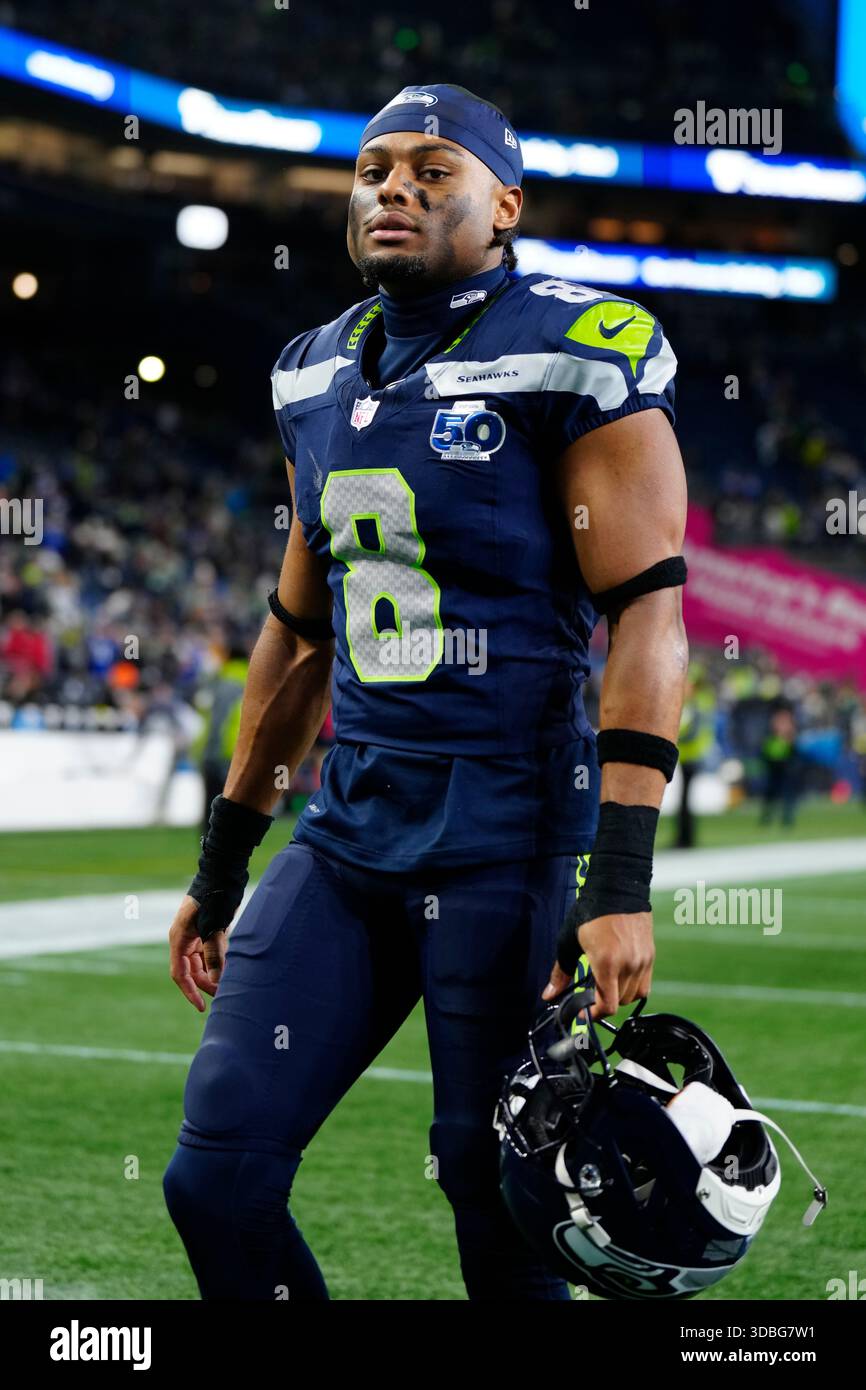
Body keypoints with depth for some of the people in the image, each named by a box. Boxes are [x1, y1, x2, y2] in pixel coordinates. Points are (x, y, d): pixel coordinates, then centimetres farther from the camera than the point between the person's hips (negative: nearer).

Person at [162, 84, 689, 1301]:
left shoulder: (572, 362, -8)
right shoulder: (321, 377, 14)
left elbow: (647, 615, -13)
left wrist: (622, 878, -21)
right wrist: (222, 866, 22)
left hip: (510, 839, -6)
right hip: (349, 835, 6)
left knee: (501, 1211, 0)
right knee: (217, 1177, -1)